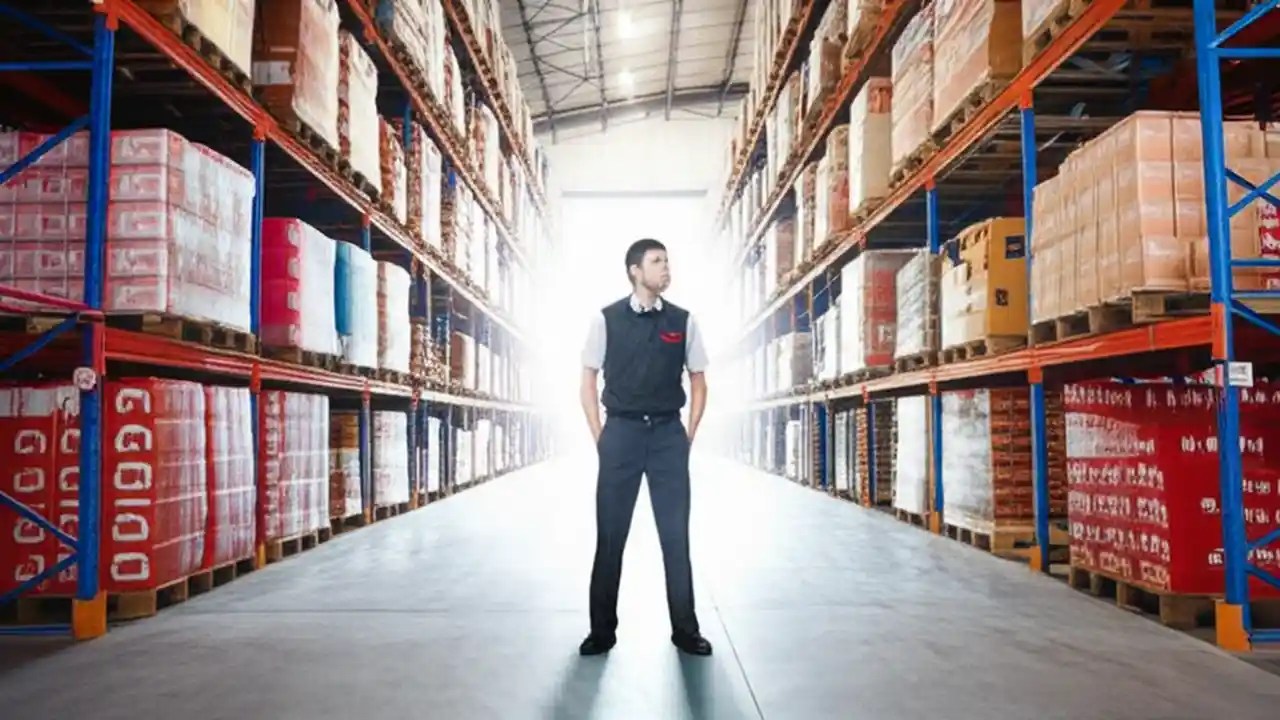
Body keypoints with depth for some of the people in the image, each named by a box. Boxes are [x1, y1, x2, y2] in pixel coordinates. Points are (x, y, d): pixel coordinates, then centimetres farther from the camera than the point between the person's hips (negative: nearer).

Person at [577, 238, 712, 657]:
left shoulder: (682, 321, 5)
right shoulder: (607, 320, 0)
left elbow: (698, 382, 11)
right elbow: (588, 380, 5)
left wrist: (689, 434, 4)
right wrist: (599, 436, -1)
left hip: (668, 433, 1)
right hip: (621, 432, -1)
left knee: (676, 535, 5)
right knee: (610, 535, 5)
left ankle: (685, 629, 17)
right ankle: (602, 630, 17)